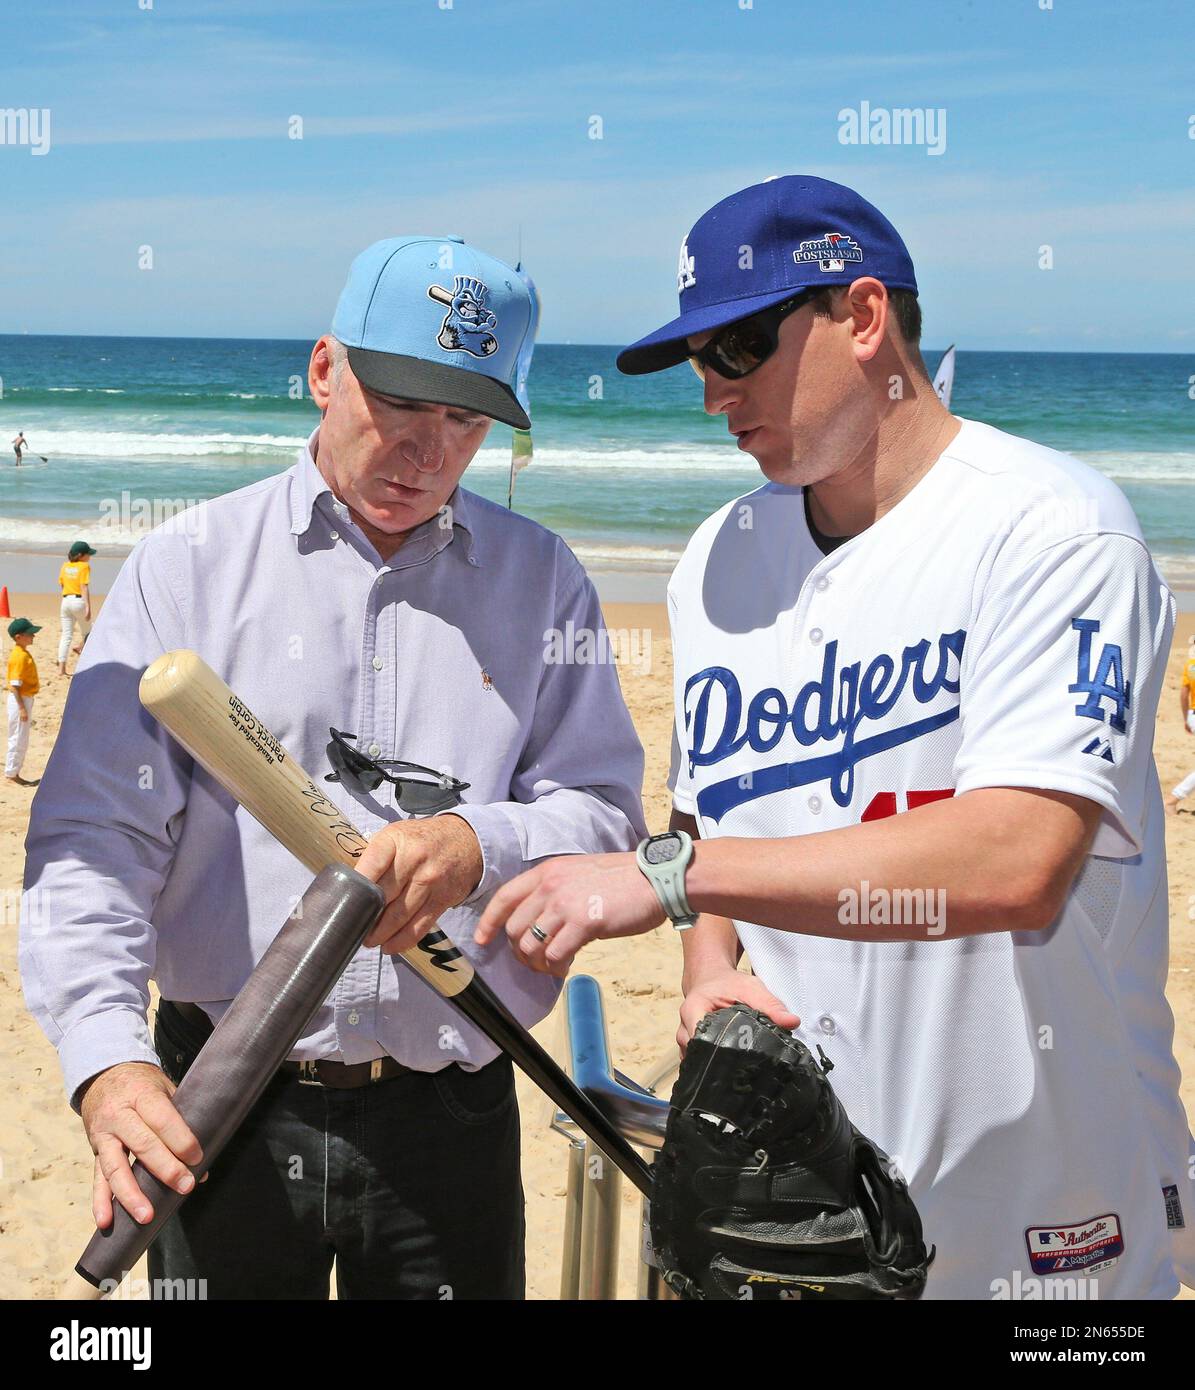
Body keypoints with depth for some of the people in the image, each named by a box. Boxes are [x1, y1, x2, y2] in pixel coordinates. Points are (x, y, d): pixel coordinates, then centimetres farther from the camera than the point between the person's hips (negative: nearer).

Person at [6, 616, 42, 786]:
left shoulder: (23, 653, 10)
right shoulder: (20, 656, -20)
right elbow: (15, 685, -22)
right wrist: (22, 708, -23)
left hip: (25, 699, 10)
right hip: (20, 700, -10)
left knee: (22, 740, 15)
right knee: (18, 739, -2)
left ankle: (14, 772, 23)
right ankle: (11, 773, 7)